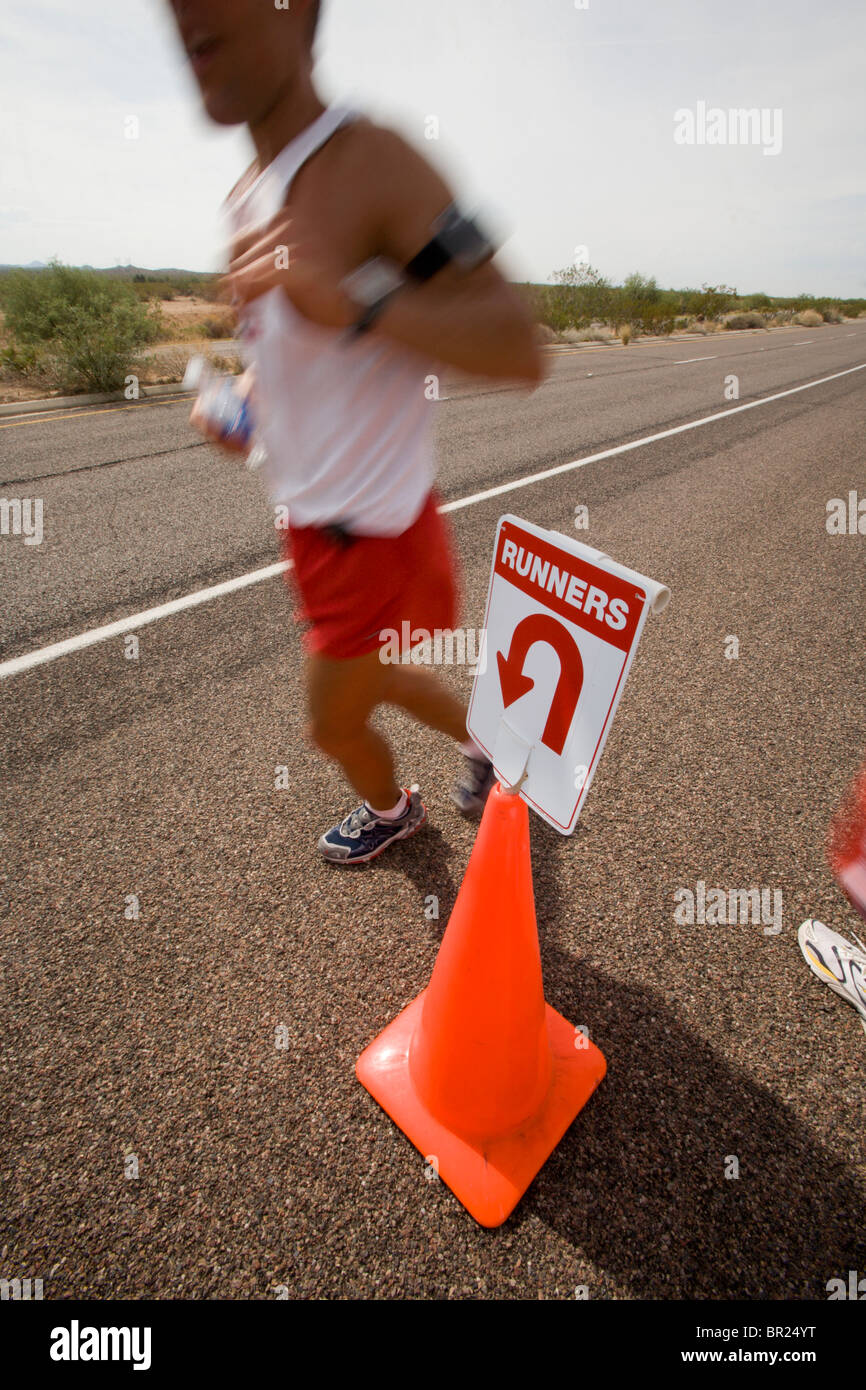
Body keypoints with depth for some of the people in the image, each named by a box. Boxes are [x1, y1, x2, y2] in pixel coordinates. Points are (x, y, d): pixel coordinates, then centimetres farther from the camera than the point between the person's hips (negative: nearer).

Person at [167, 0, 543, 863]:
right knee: (372, 681, 27)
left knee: (333, 722, 12)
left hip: (374, 533, -8)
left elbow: (519, 352, -26)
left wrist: (353, 298, -38)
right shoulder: (247, 198, 8)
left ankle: (391, 812, 48)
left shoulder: (369, 165, -19)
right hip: (312, 523, 9)